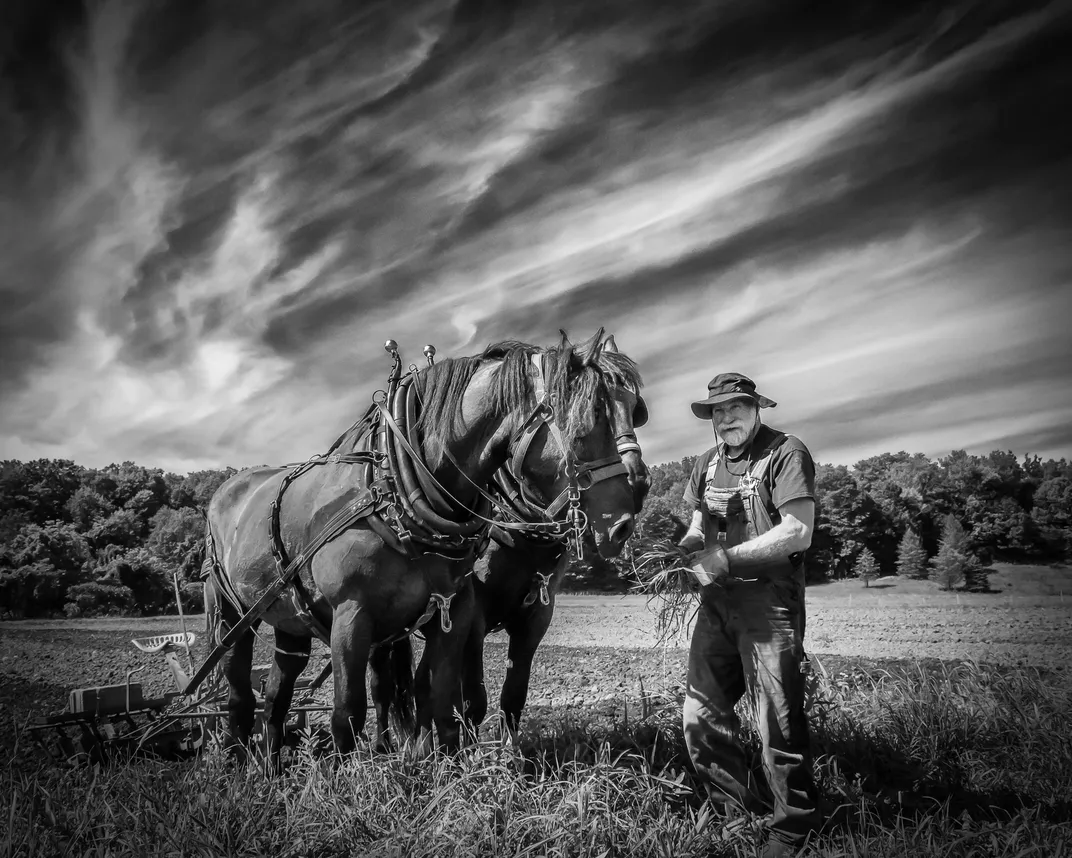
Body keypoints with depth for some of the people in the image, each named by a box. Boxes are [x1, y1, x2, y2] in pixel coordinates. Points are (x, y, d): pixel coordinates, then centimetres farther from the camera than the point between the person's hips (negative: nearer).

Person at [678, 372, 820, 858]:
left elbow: (798, 533, -17)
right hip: (716, 600, 7)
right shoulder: (707, 463, 14)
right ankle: (741, 809, 28)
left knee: (778, 723, -2)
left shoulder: (787, 453, -8)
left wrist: (729, 557, -20)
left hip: (769, 600, -7)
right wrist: (693, 539, -1)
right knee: (701, 717, 9)